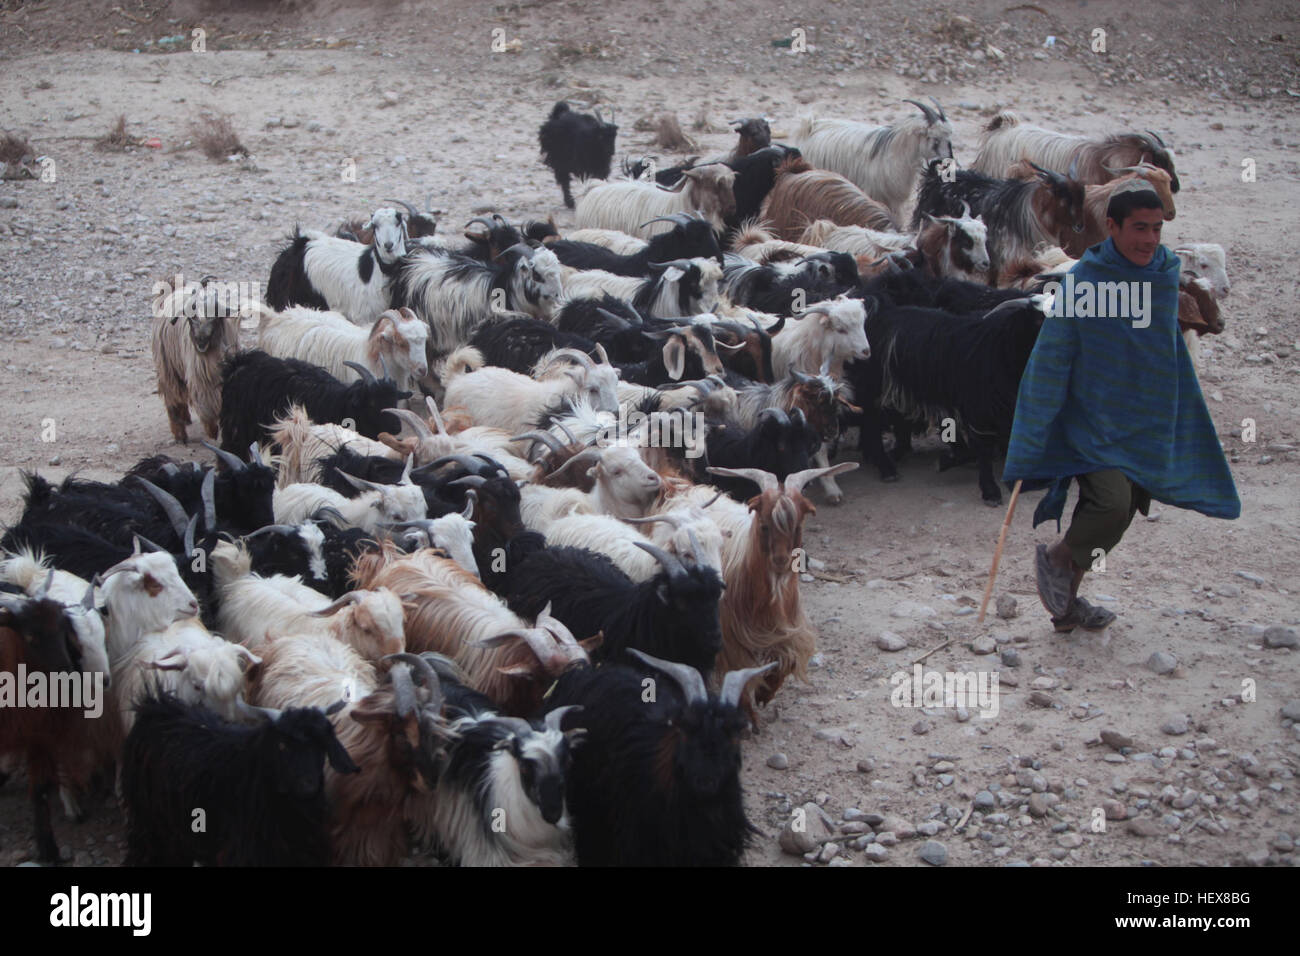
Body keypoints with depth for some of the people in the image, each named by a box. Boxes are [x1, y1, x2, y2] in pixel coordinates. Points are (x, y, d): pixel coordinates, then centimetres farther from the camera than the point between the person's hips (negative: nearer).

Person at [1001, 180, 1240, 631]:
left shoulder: (1167, 276, 2)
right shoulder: (1081, 281, -14)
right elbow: (1049, 364, -10)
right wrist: (1030, 448, -11)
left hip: (1148, 428, 6)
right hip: (1090, 421, -6)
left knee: (1121, 514, 9)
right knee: (1111, 503, -24)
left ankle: (1067, 603, 28)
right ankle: (1054, 559, 5)